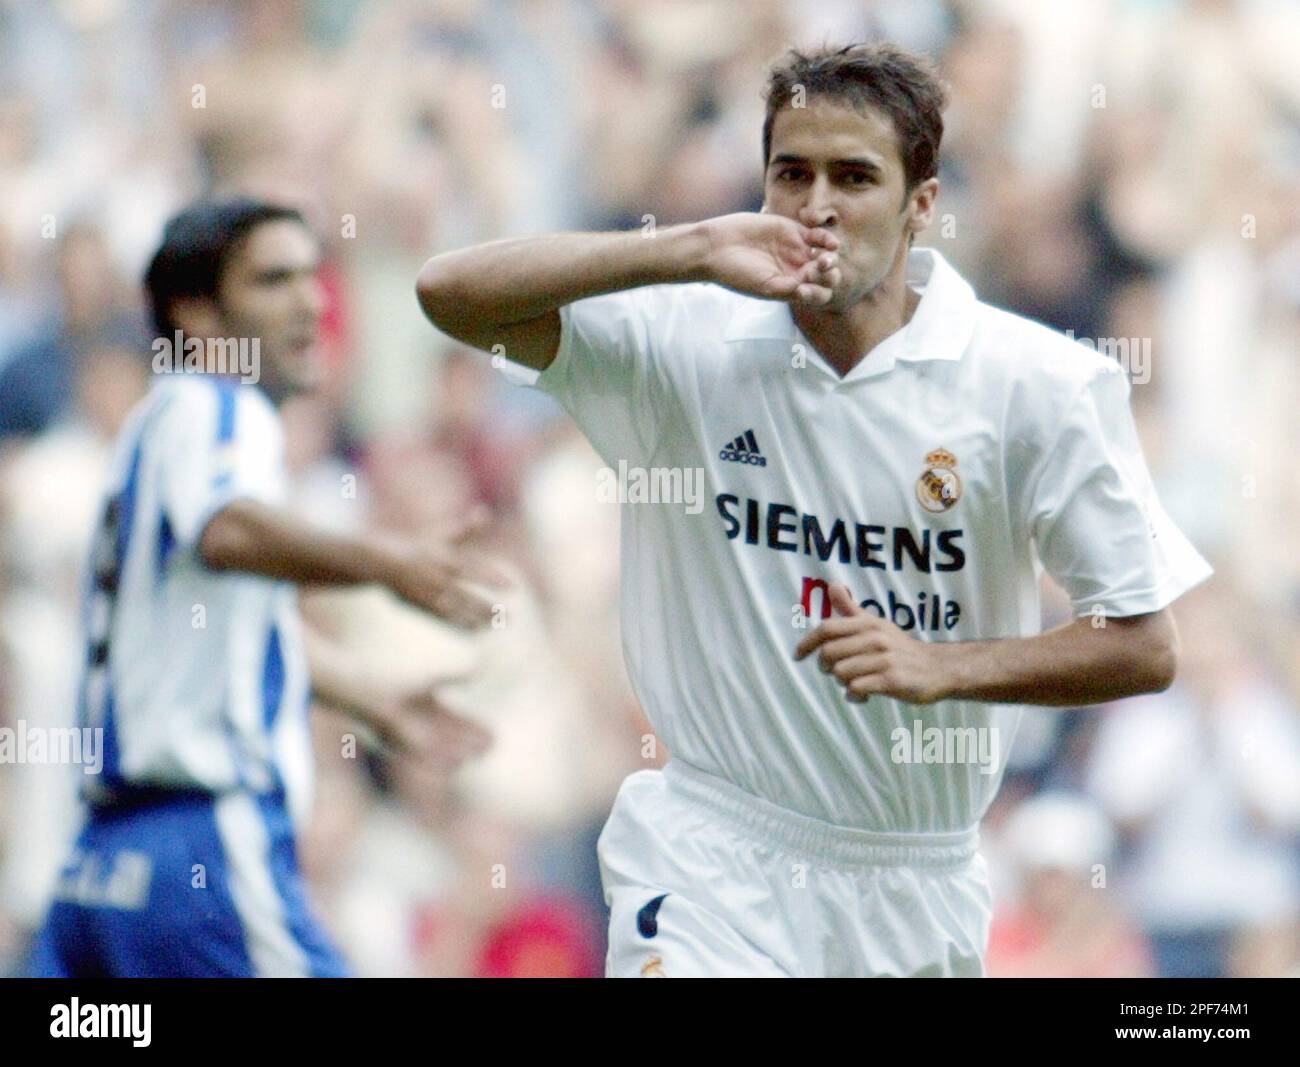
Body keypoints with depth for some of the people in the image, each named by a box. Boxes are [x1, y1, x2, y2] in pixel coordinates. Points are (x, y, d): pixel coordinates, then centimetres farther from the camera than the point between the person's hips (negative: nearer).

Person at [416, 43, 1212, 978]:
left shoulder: (1044, 384, -5)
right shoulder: (689, 345, -2)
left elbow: (1145, 647, -3)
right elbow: (451, 293, -11)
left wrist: (944, 666, -19)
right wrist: (691, 251, -20)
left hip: (919, 894, 2)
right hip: (707, 857, -2)